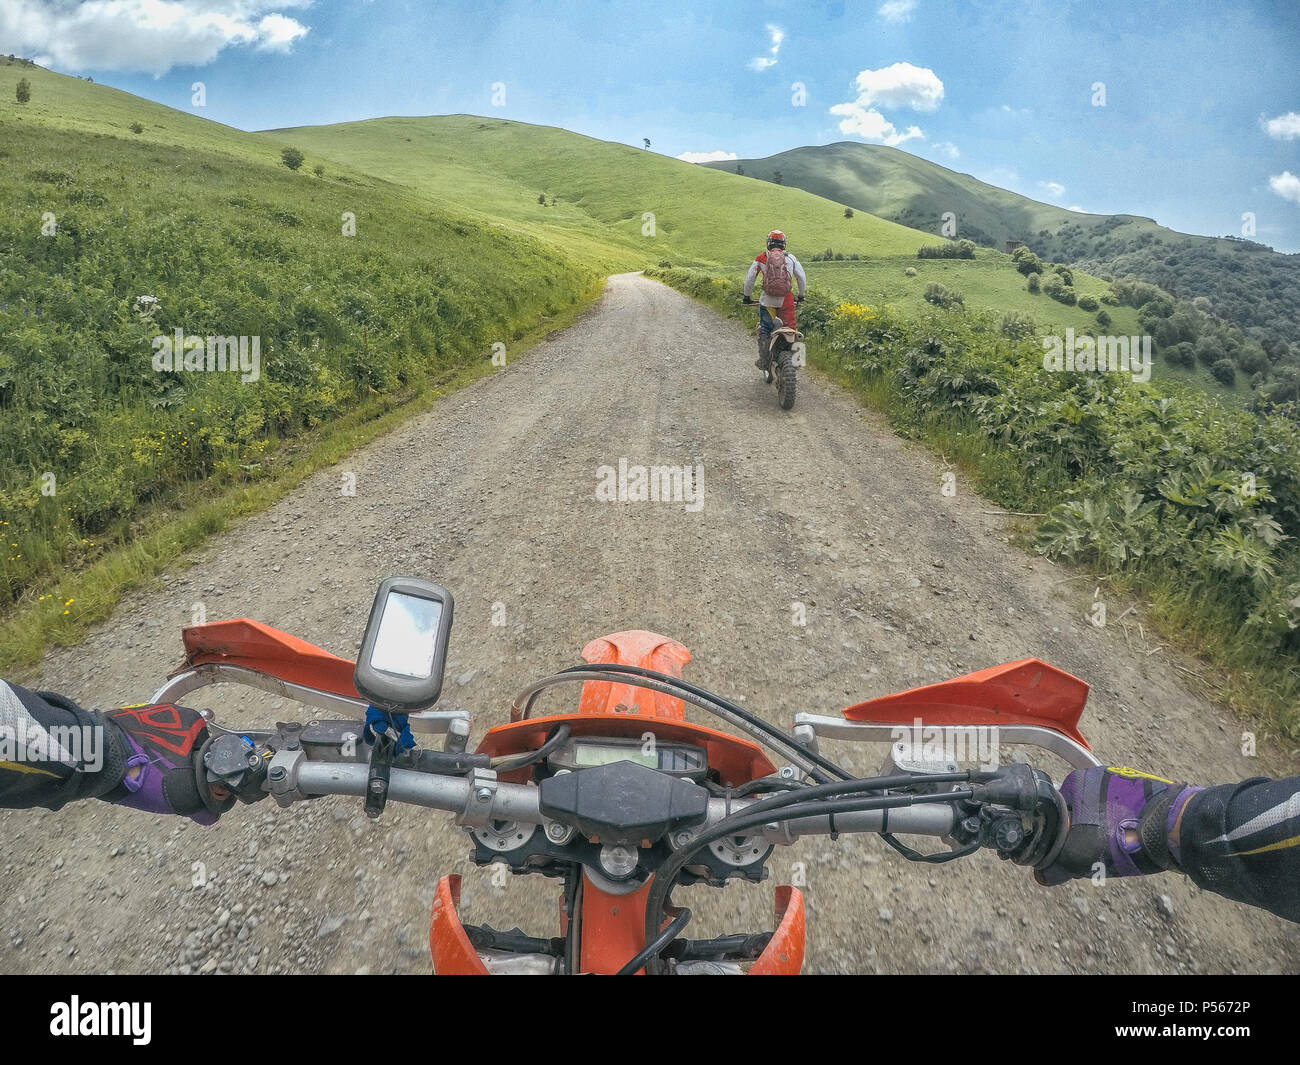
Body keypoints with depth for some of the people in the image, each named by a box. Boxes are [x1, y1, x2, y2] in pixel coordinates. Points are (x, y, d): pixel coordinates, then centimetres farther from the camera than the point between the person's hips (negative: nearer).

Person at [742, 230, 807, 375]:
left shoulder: (761, 258, 5)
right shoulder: (791, 258, 8)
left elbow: (749, 278, 5)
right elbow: (802, 277, 12)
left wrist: (747, 295, 19)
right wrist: (801, 294, 27)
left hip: (767, 300, 0)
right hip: (787, 300, 0)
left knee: (764, 329, 12)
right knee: (790, 328, 9)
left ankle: (763, 360, 10)